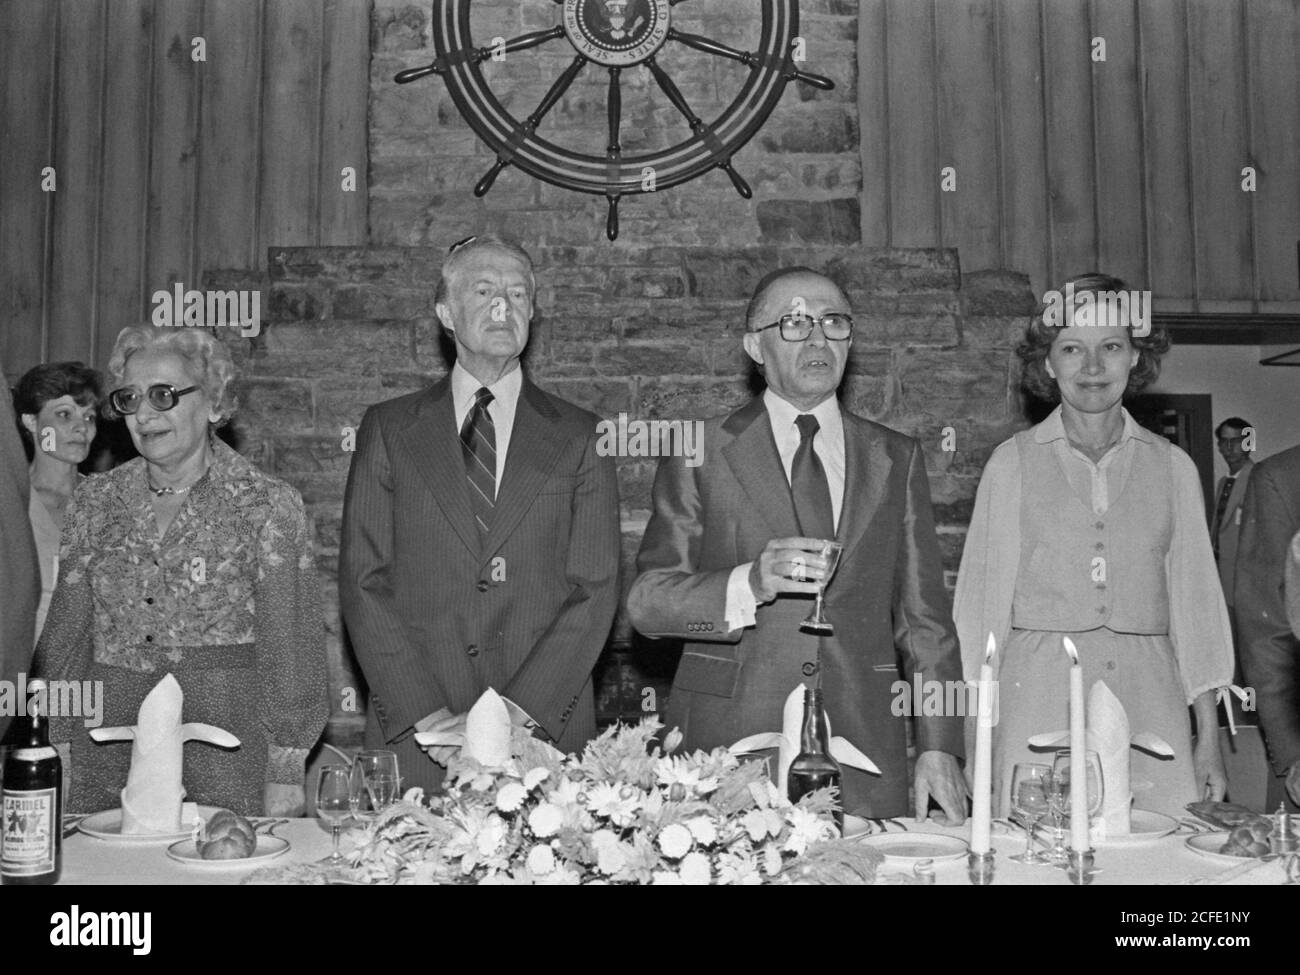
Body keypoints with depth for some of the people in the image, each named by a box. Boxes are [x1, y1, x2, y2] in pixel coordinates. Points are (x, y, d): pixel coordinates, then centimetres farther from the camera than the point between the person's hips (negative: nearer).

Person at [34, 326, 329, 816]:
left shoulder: (266, 505, -5)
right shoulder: (96, 500, 8)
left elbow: (291, 645, -7)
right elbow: (66, 635, 11)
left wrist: (286, 772, -11)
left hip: (228, 741, -3)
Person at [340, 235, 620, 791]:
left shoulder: (580, 437, 6)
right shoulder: (389, 429, 7)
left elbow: (595, 590, -1)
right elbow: (363, 582, 1)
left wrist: (517, 710, -12)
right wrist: (428, 715, -9)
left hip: (543, 733, 0)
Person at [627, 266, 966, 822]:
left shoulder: (896, 459, 12)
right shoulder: (700, 454, 3)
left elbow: (924, 617, 11)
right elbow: (646, 600, -3)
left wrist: (938, 747, 3)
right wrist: (749, 583, -20)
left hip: (863, 754, 2)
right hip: (728, 745, -2)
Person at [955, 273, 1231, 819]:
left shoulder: (1172, 466, 10)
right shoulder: (1013, 462, 4)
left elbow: (1196, 603, 11)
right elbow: (983, 598, 4)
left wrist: (1210, 741, 5)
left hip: (1148, 697, 2)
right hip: (1039, 697, -1)